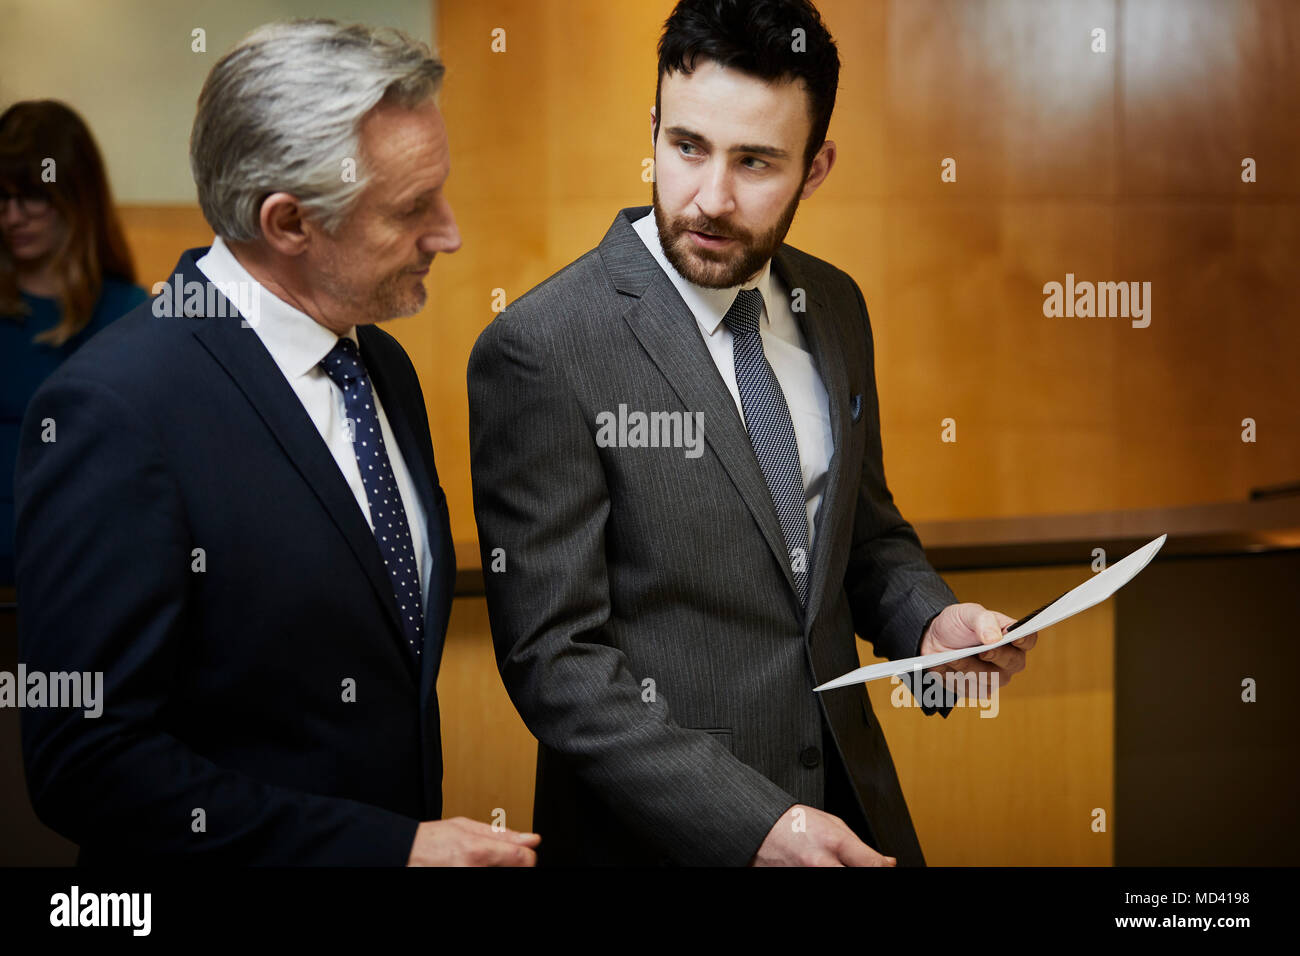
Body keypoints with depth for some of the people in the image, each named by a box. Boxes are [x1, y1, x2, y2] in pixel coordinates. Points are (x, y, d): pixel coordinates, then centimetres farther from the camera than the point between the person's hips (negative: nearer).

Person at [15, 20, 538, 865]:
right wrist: (396, 847, -21)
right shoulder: (113, 412, -21)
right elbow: (91, 764, -22)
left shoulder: (385, 366, 2)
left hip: (411, 834, 6)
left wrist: (430, 833, -3)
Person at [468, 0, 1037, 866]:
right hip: (665, 830, -6)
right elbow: (553, 656, -19)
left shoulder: (835, 308, 2)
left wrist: (928, 617, -5)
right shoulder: (539, 353, -18)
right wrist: (752, 822, -24)